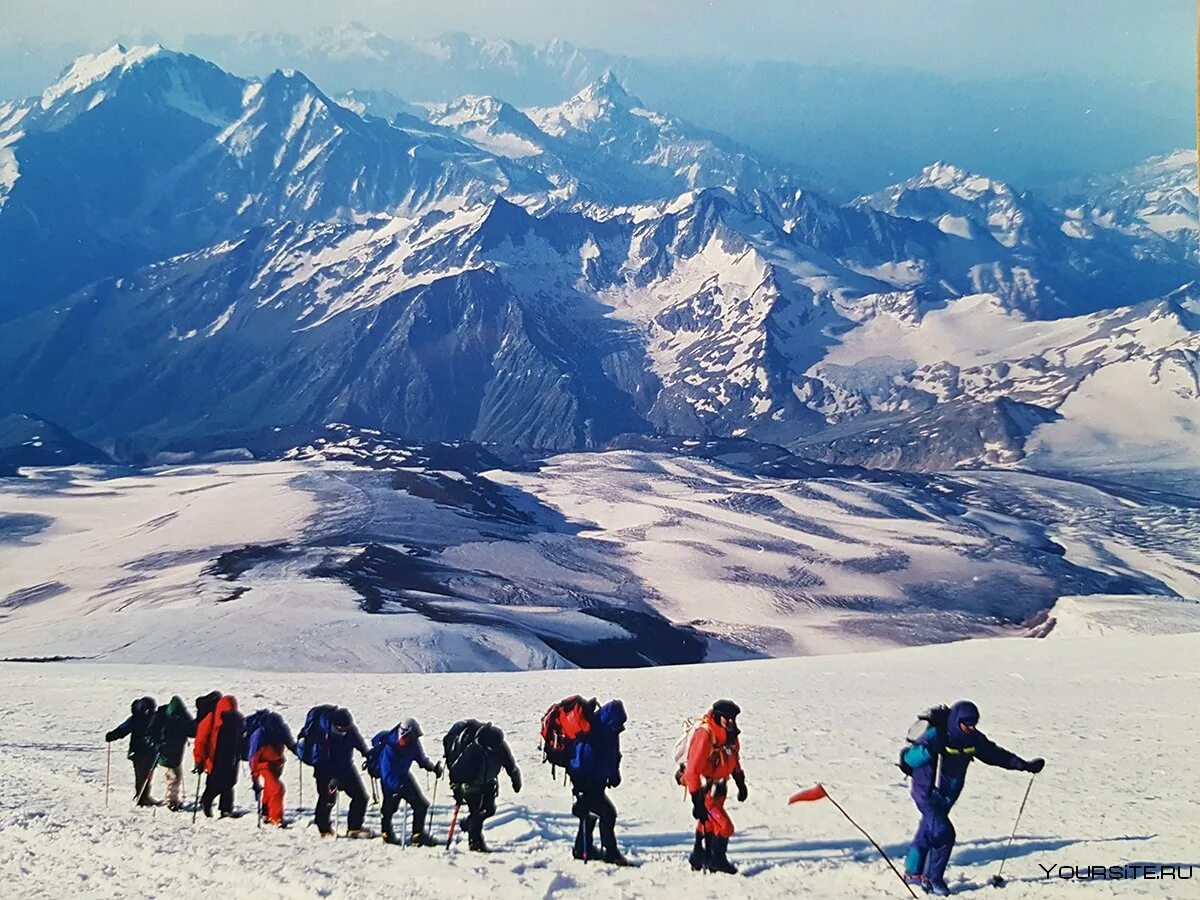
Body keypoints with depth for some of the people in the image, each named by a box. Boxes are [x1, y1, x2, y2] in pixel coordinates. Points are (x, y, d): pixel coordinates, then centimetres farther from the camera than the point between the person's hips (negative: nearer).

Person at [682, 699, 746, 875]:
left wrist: (741, 784, 19)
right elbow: (693, 770, -28)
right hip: (704, 789, -8)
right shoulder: (704, 735, -29)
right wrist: (697, 801, -27)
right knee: (724, 826, -8)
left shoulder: (730, 735, -3)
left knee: (708, 824, 20)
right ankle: (717, 862, 11)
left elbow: (734, 761, 17)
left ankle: (698, 860, 35)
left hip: (719, 787, 8)